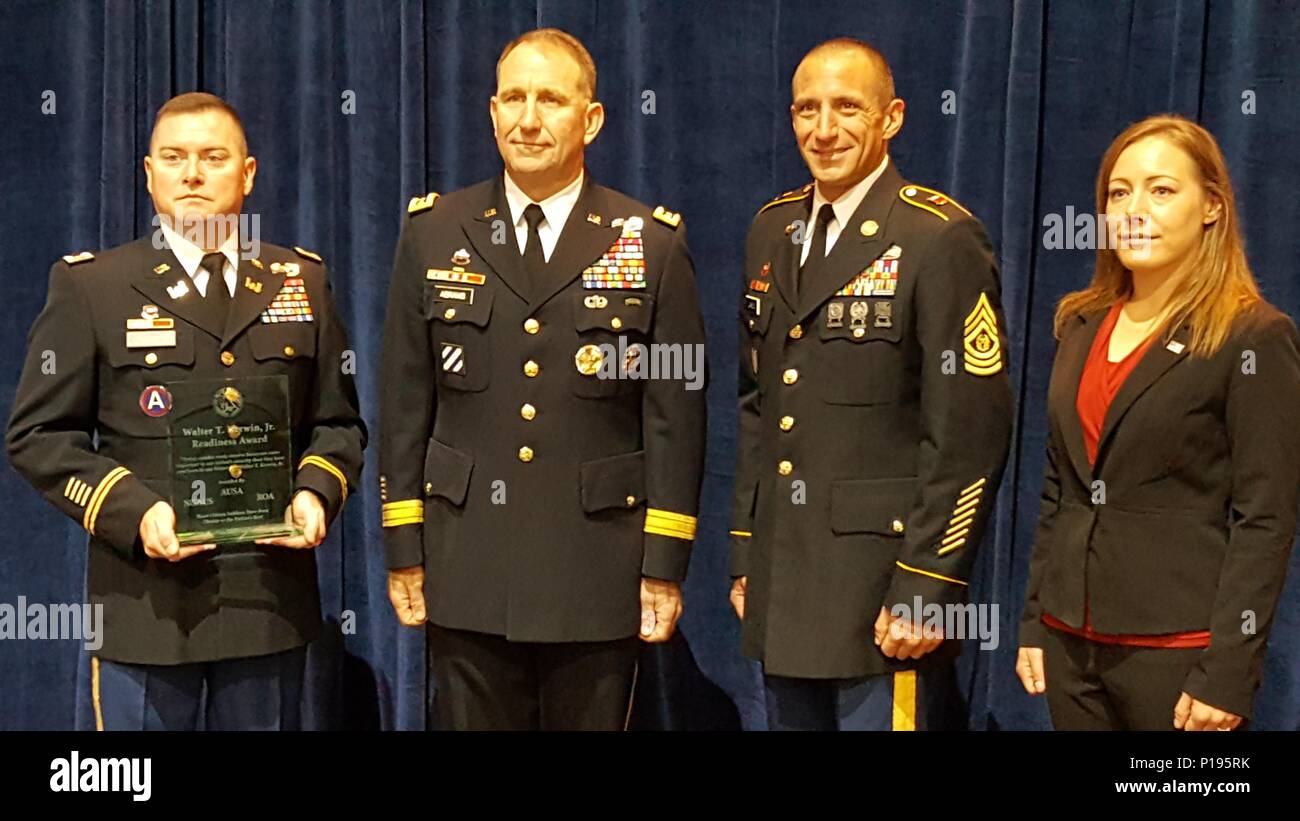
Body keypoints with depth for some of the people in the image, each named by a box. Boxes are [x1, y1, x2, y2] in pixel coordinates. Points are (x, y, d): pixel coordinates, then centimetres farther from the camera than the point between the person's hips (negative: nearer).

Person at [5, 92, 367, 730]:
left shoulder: (302, 282, 9)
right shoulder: (89, 285, 2)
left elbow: (339, 422, 11)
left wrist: (317, 493, -9)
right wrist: (133, 512, -15)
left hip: (271, 598, 2)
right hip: (146, 599, -2)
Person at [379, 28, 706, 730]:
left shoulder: (653, 243, 0)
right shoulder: (433, 232, 5)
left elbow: (676, 414, -1)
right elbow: (404, 403, 5)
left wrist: (665, 565, -4)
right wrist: (403, 548, 2)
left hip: (598, 578, -1)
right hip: (467, 572, 1)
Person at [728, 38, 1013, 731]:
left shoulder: (941, 240, -10)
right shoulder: (772, 231, 11)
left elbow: (969, 433, -14)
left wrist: (924, 589, -16)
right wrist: (744, 555, 12)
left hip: (883, 599, -6)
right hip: (781, 588, 6)